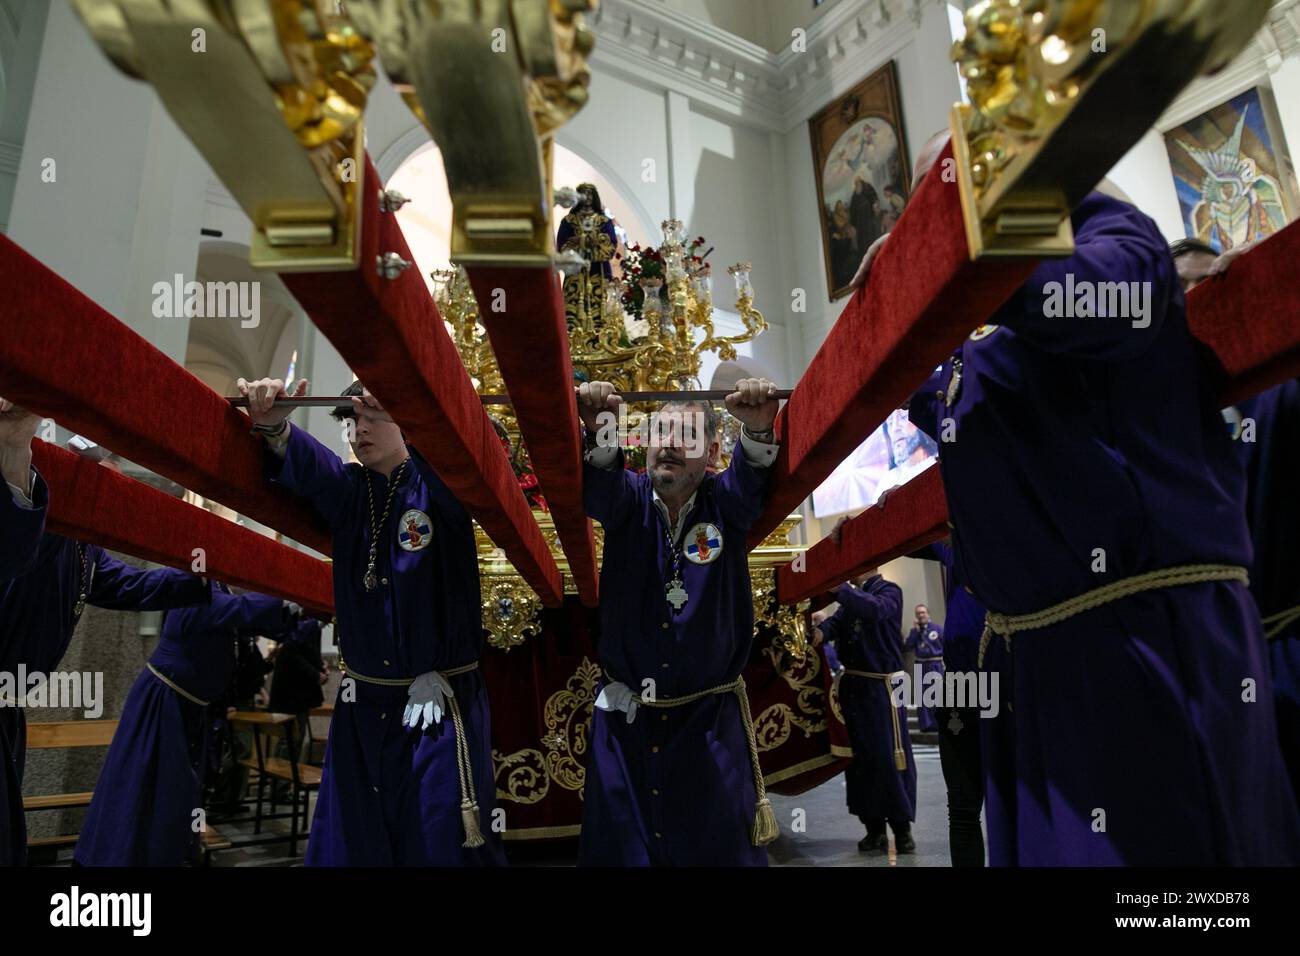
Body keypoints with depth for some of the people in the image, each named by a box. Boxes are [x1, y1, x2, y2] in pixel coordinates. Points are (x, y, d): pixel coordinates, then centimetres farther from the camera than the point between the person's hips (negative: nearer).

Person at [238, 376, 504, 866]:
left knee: (444, 843, 1)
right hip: (362, 708, 5)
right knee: (348, 843, 14)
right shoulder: (345, 490, 6)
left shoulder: (440, 486, -3)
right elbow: (303, 464, -13)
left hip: (442, 707, -4)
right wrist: (273, 425, -34)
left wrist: (408, 418, -40)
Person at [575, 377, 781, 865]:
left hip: (711, 719, 0)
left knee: (722, 848, 10)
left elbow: (751, 477, -24)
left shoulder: (725, 502, -3)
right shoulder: (629, 499, -2)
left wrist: (758, 429, -44)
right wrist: (598, 431, -44)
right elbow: (598, 483, -23)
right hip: (624, 719, 1)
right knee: (617, 848, 12)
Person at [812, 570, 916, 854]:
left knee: (891, 758, -2)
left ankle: (902, 828, 12)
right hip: (853, 686, 6)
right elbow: (833, 626, -2)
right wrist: (821, 626, -23)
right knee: (860, 758, 9)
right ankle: (874, 828, 20)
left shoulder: (889, 591, -3)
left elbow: (875, 609, -26)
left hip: (882, 687, -6)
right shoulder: (850, 597, 14)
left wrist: (838, 588, -29)